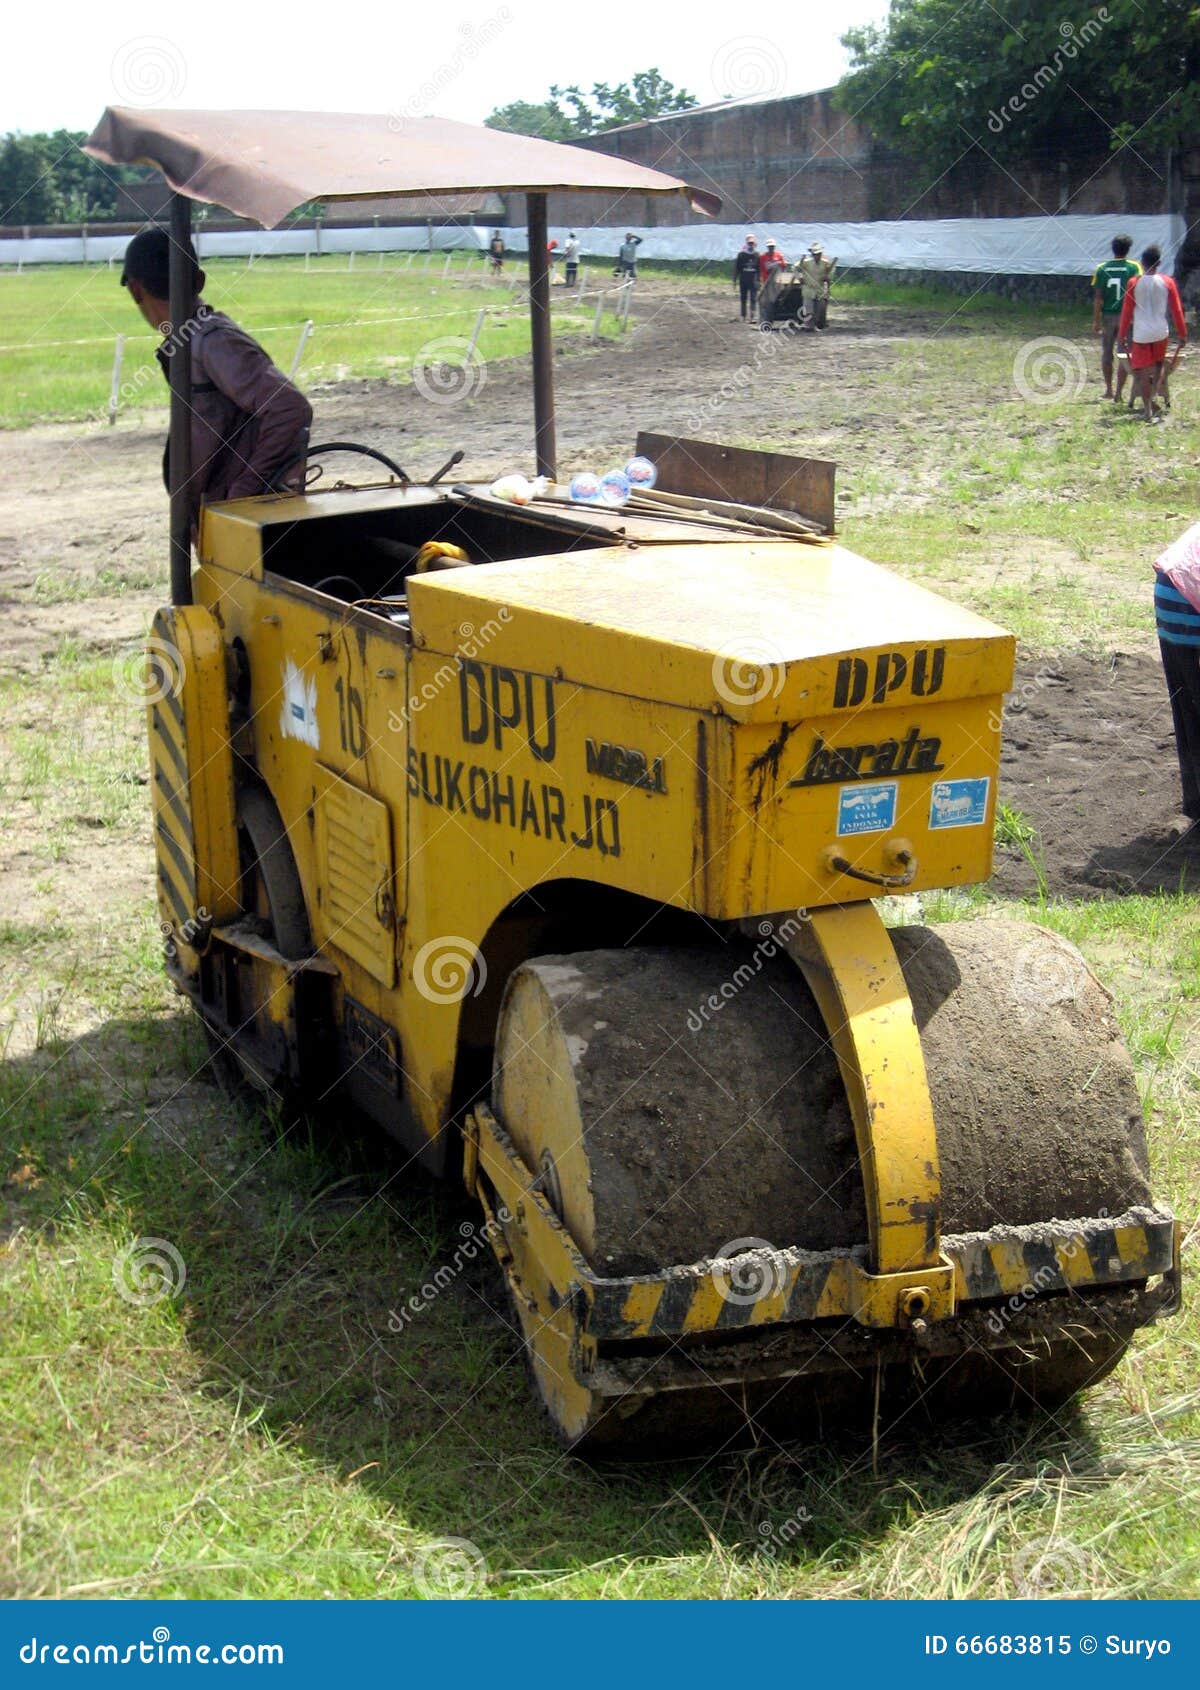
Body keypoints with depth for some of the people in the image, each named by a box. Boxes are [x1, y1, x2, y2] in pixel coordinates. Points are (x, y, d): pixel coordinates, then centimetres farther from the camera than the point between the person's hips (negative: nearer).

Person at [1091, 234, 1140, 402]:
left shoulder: (1102, 268, -2)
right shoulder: (1134, 267, -6)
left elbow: (1098, 297, -4)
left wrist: (1096, 321, 1)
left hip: (1107, 316, 1)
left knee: (1107, 353, 15)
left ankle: (1109, 389, 20)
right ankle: (1119, 393, 2)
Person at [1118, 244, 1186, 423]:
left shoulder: (1134, 283, -5)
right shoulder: (1167, 282, -2)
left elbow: (1126, 312, -2)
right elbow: (1177, 310, 0)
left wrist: (1122, 335, 7)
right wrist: (1182, 333, 9)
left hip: (1140, 333, -2)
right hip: (1161, 332, 2)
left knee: (1142, 371, 2)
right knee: (1160, 364, 25)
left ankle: (1149, 411, -3)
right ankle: (1155, 394, 4)